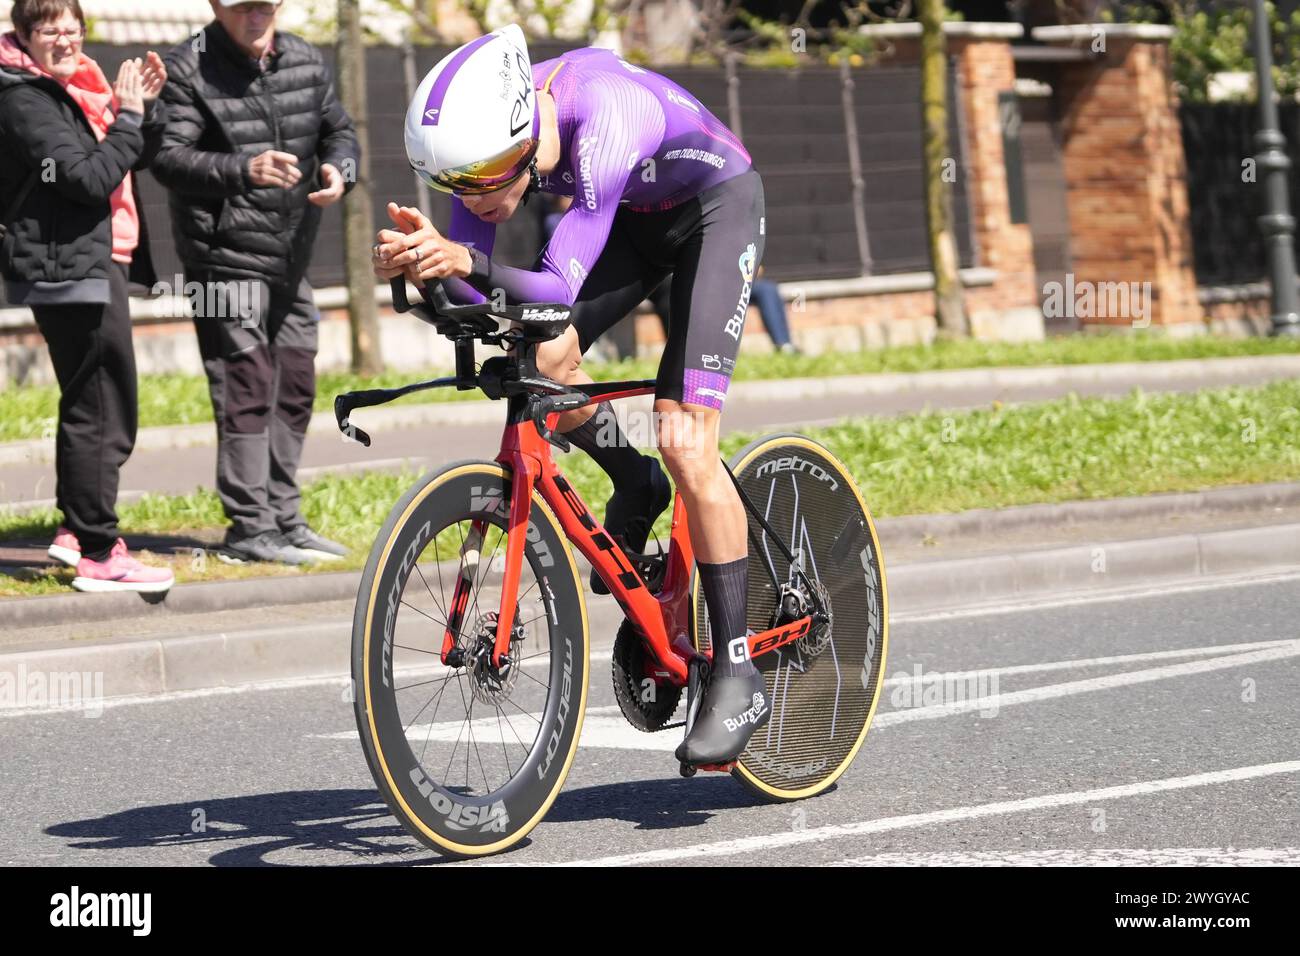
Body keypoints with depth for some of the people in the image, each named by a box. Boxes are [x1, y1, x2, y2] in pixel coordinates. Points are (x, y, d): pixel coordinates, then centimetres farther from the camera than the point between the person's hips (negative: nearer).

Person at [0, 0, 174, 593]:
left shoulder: (74, 87, 15)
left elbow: (139, 159, 18)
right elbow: (91, 178, -22)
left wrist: (145, 106, 2)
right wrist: (128, 116, -14)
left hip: (98, 261, 10)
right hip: (68, 266, -10)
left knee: (106, 408, 16)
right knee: (96, 411, -8)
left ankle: (76, 530, 26)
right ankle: (99, 555, -5)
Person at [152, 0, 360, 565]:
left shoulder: (305, 62, 10)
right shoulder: (189, 69, -10)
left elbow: (338, 131, 17)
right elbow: (168, 158, -18)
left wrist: (339, 169, -7)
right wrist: (243, 169, -33)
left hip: (290, 259, 7)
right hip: (224, 258, -7)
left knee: (295, 387, 12)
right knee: (246, 387, -11)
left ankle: (284, 520, 23)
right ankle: (249, 530, -8)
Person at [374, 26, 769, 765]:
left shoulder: (600, 122, -41)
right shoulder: (488, 133, -22)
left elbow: (558, 288, -44)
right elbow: (469, 292, -19)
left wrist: (468, 262, -60)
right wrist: (424, 259, -40)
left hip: (715, 206, -6)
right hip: (637, 213, 6)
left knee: (686, 444, -18)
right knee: (543, 356, -20)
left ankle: (738, 676, -10)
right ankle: (635, 488, 11)